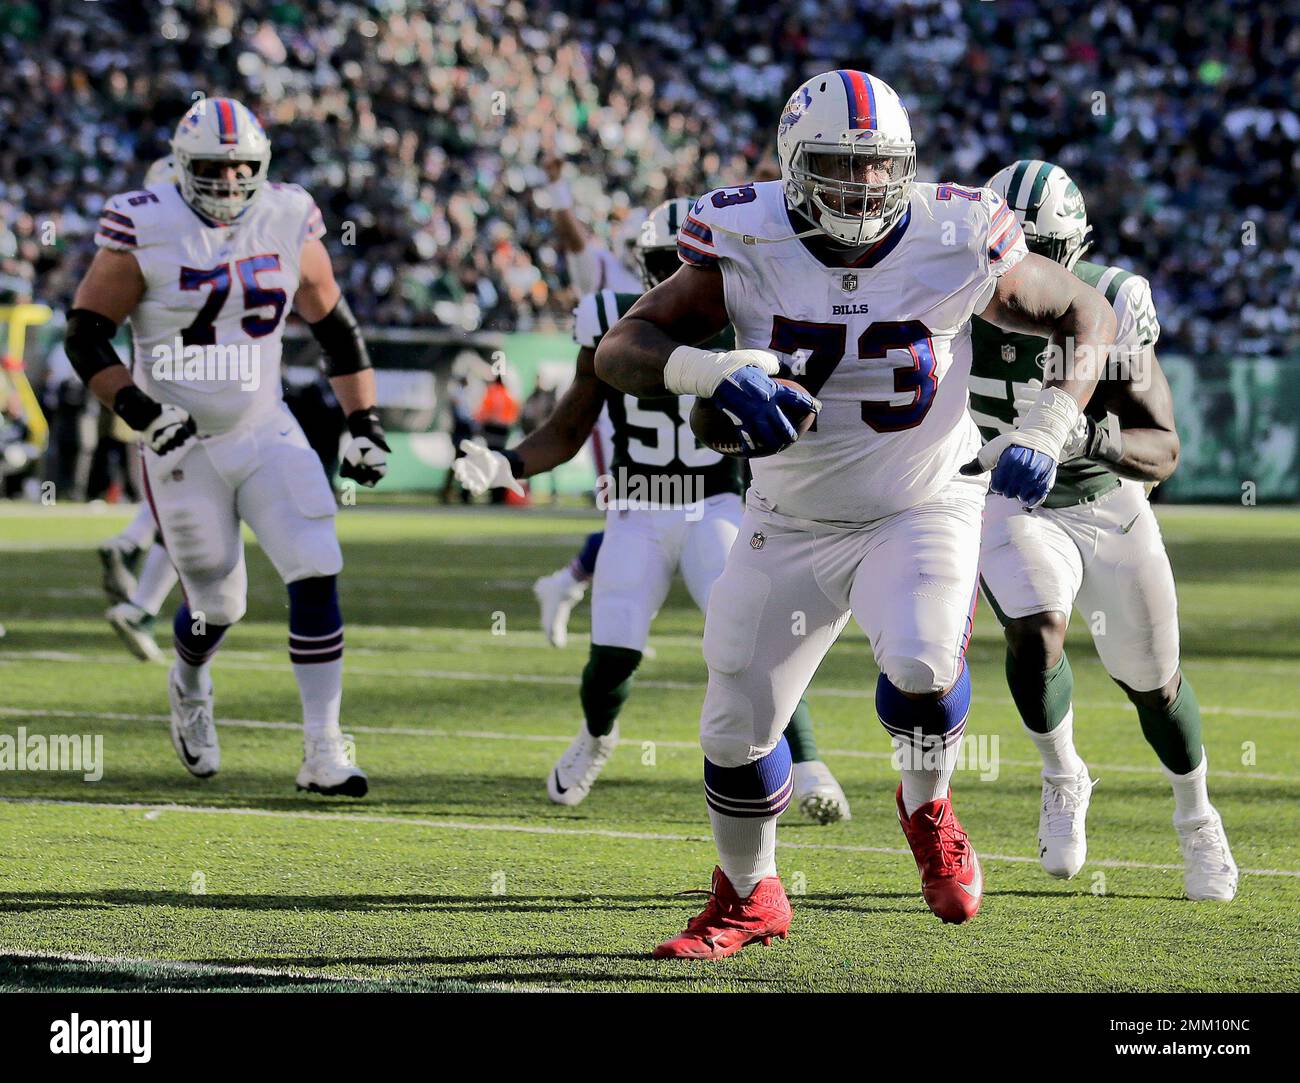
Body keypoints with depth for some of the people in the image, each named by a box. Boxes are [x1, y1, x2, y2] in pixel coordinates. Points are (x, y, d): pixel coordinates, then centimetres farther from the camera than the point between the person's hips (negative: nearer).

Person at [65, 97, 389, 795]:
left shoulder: (286, 224, -2)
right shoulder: (145, 231, -13)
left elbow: (333, 324, 10)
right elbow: (85, 338, -10)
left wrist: (363, 423, 4)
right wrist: (144, 414, -22)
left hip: (267, 435, 3)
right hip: (183, 448, -3)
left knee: (317, 576, -13)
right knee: (218, 605, 5)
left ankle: (323, 752, -8)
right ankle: (190, 685, 43)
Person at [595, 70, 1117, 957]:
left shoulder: (953, 248, -15)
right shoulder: (750, 250, -15)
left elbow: (1090, 316, -1)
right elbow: (621, 351, -17)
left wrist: (1048, 430, -15)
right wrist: (713, 372, -36)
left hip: (921, 509, -2)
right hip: (793, 521, 2)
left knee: (922, 666, -30)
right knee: (737, 728, 5)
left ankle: (928, 810, 4)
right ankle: (749, 896, 34)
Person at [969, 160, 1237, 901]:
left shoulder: (1112, 307, -23)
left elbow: (1164, 452, -24)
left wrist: (1108, 440, -43)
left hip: (1109, 503, 0)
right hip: (1012, 505, 0)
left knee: (1153, 682, 11)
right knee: (1036, 630, -29)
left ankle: (1197, 818, 39)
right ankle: (1063, 778, -1)